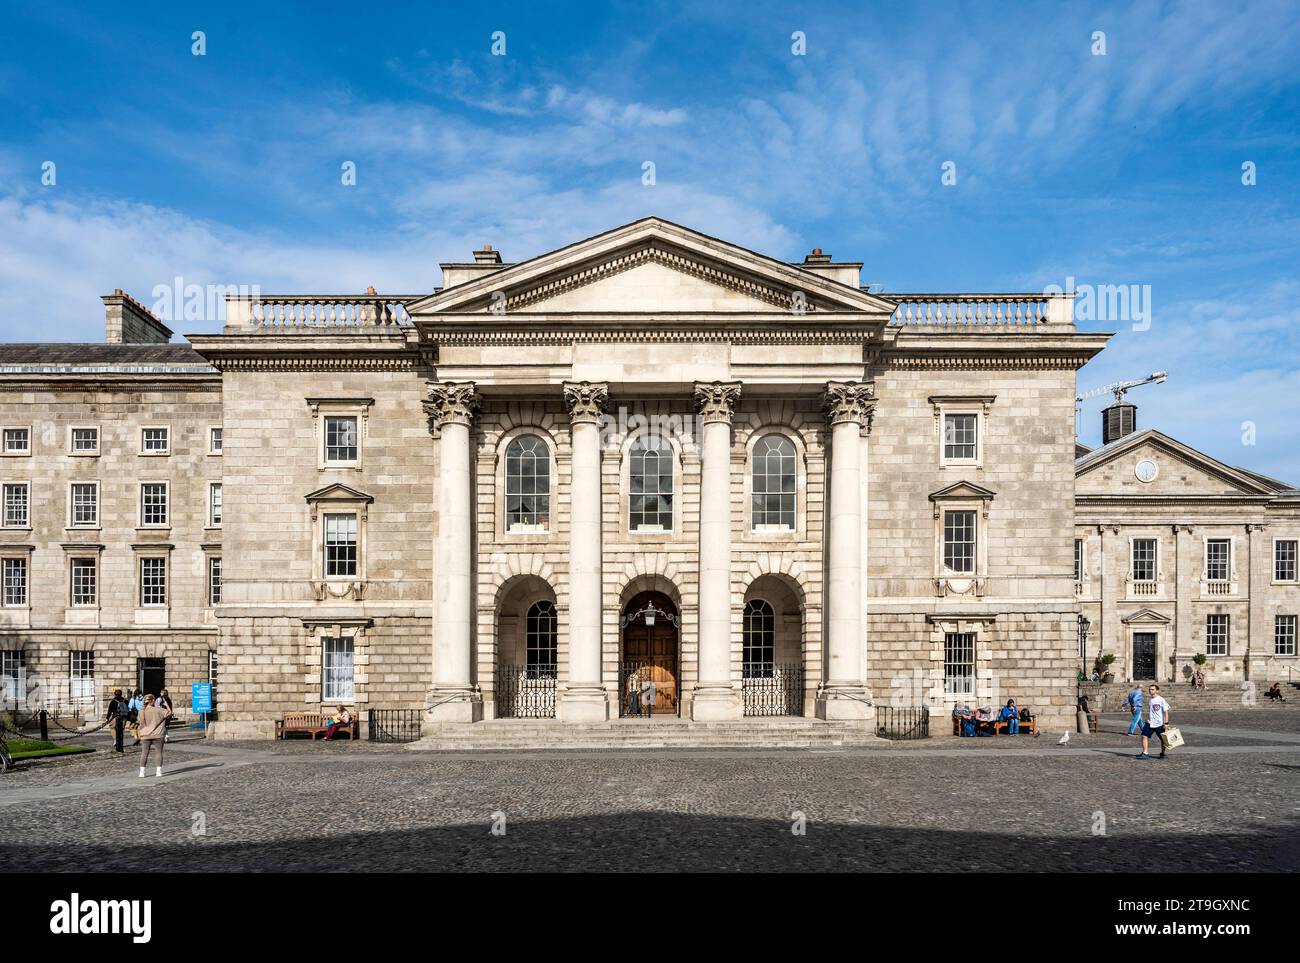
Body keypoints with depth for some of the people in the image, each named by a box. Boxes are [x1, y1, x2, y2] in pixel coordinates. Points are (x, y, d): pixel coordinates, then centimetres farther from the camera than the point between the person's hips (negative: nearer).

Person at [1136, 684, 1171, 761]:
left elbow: (1166, 711, -11)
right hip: (1150, 723, 5)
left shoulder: (1161, 700, -11)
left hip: (1159, 723, -5)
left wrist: (1166, 723, -16)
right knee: (1144, 736, -5)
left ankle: (1163, 753, 28)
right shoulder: (1149, 700, 7)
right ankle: (1145, 753, -2)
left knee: (1163, 739, 9)